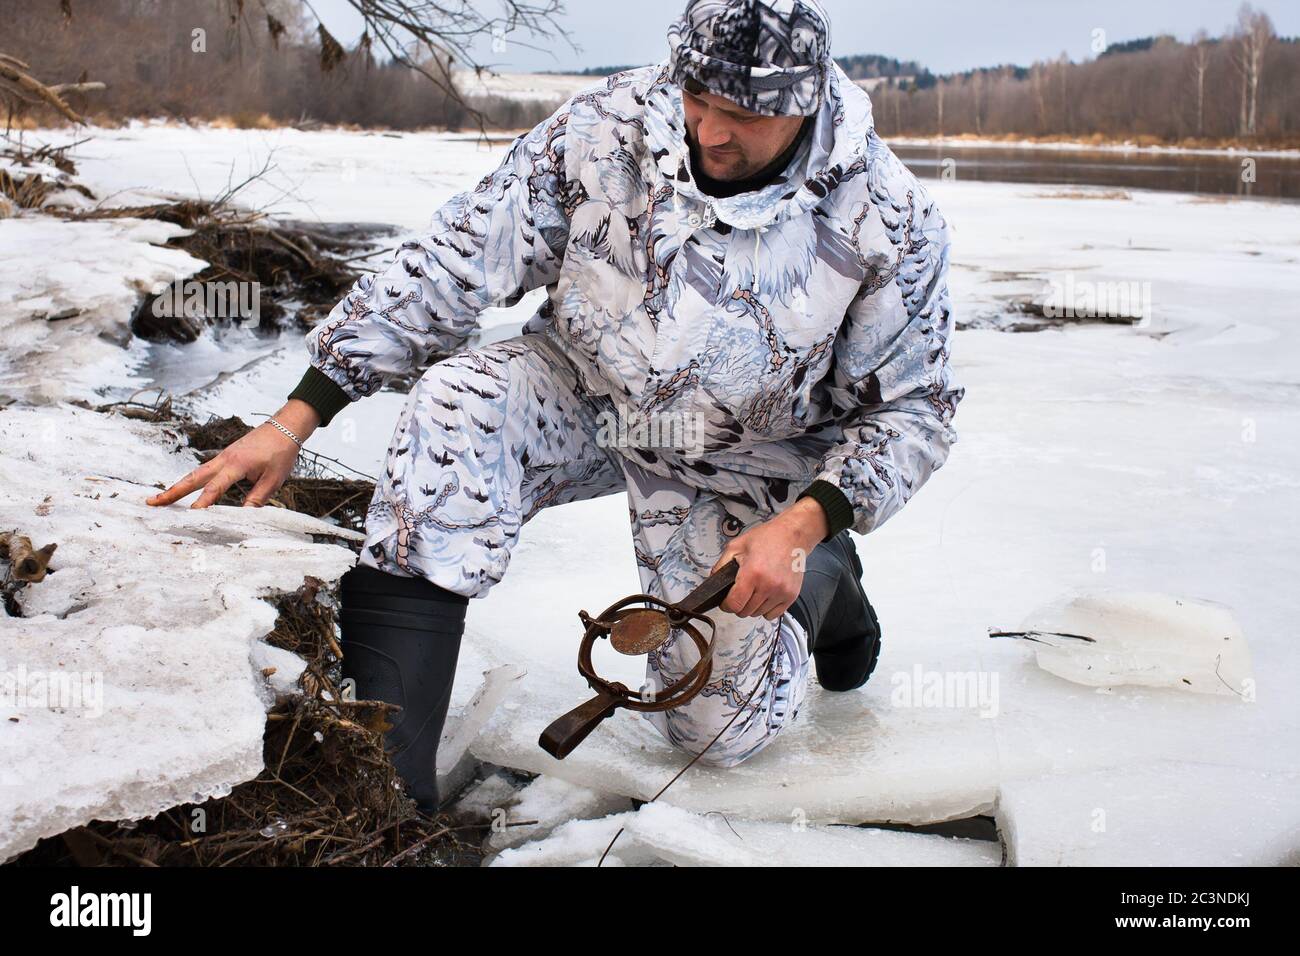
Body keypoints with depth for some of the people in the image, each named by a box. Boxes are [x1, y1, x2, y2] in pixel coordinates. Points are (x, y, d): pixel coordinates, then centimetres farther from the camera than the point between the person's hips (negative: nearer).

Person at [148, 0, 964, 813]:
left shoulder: (890, 221, -23)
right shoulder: (607, 128, -21)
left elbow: (913, 408, -11)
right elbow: (451, 266, -18)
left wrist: (804, 525, -28)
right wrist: (298, 418, -22)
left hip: (738, 465, -1)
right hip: (587, 388, 1)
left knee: (718, 728, -3)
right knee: (460, 404, -32)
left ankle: (823, 576, 32)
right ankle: (382, 764, -31)